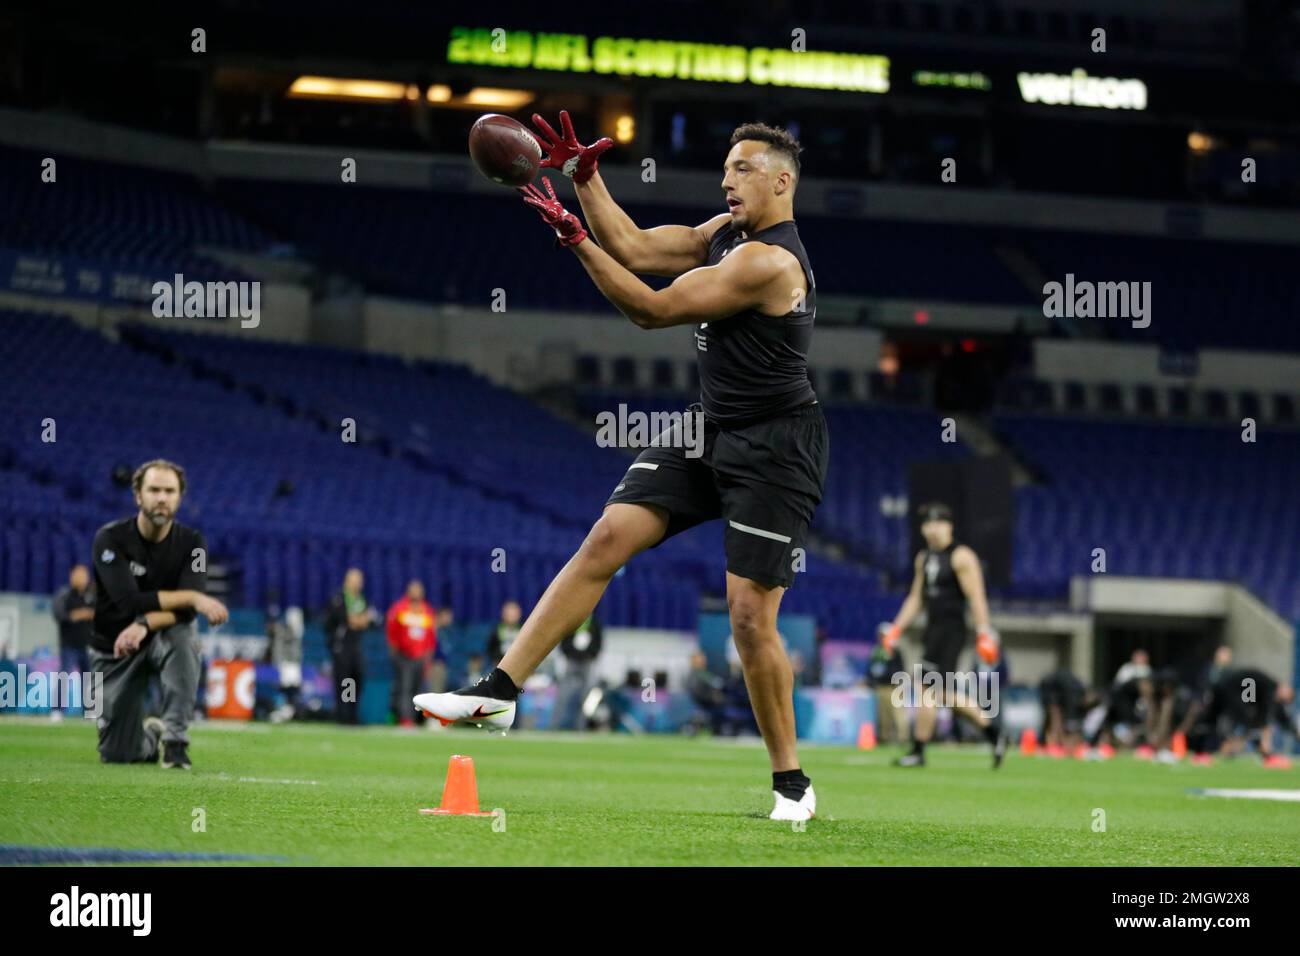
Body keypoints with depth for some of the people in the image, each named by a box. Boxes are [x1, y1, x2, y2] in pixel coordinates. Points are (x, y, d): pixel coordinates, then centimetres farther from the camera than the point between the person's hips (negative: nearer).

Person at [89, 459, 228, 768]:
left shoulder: (191, 543, -9)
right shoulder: (111, 539, -16)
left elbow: (186, 612, -21)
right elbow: (130, 602, -28)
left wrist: (145, 624, -39)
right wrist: (192, 597, -33)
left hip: (162, 640, 0)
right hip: (115, 650, 0)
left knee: (182, 635, -38)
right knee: (118, 754, -4)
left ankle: (175, 739, -30)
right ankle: (150, 735, 35)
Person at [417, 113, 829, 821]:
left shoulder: (770, 261, -21)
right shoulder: (726, 232, 8)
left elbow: (652, 311, -20)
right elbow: (635, 249, 8)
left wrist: (573, 237, -20)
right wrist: (583, 176, 1)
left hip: (773, 450, -9)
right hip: (710, 427, 9)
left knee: (750, 615, -10)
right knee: (608, 537, -4)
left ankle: (791, 783, 6)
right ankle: (500, 690, -6)